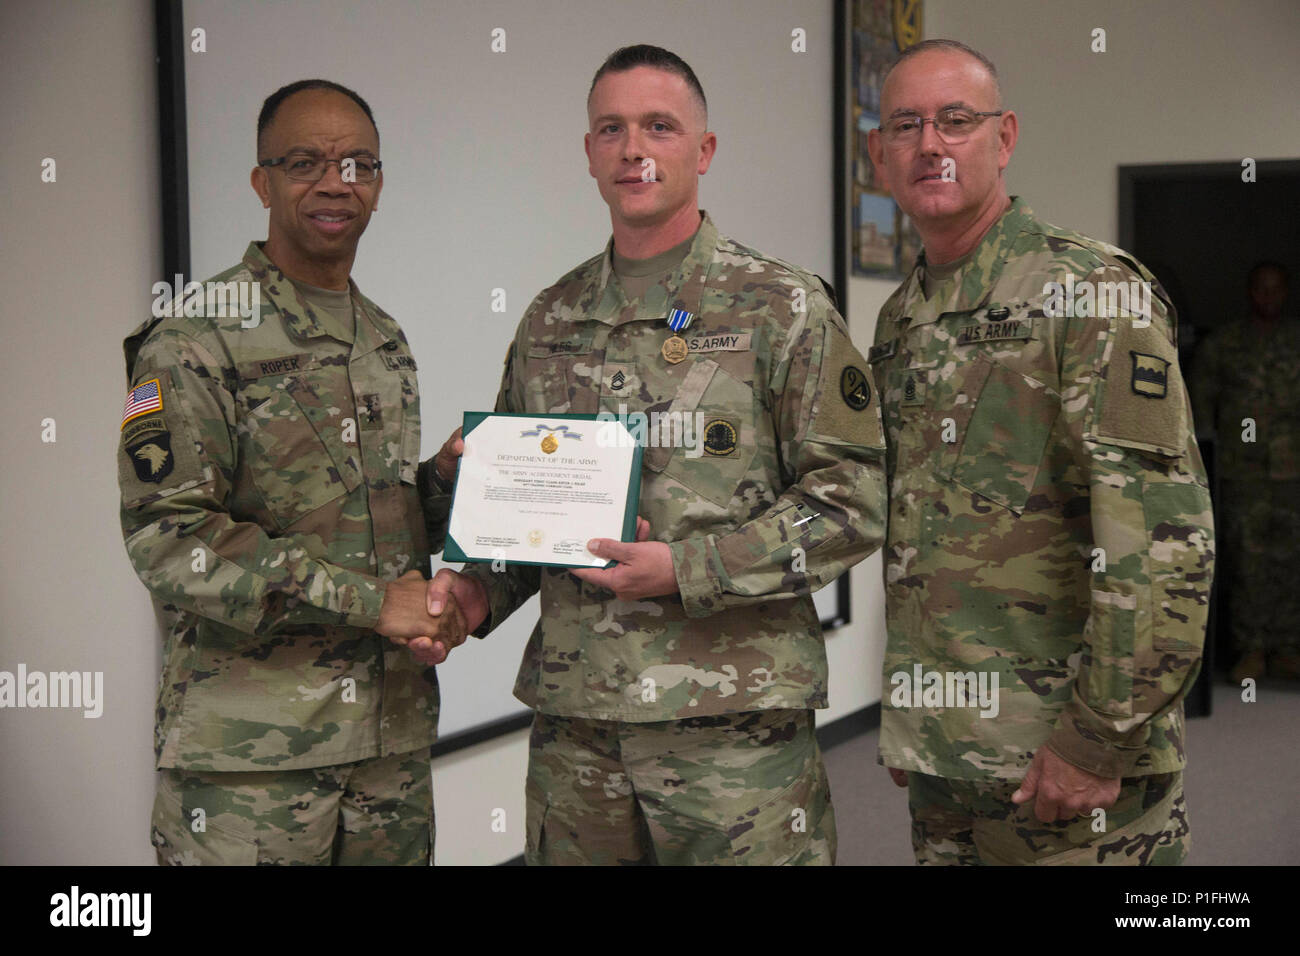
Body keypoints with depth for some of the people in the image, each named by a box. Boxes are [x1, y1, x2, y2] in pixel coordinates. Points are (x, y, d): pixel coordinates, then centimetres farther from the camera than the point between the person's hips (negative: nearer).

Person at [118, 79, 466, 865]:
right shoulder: (199, 339, -9)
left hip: (394, 733, 7)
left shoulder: (386, 341, 14)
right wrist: (367, 599, -18)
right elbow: (167, 538, -17)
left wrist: (444, 483, 0)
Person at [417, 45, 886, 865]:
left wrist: (687, 570, -15)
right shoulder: (552, 321, 12)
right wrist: (480, 588, 0)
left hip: (734, 715, -4)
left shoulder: (782, 308, -3)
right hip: (572, 713, 4)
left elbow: (854, 500, -8)